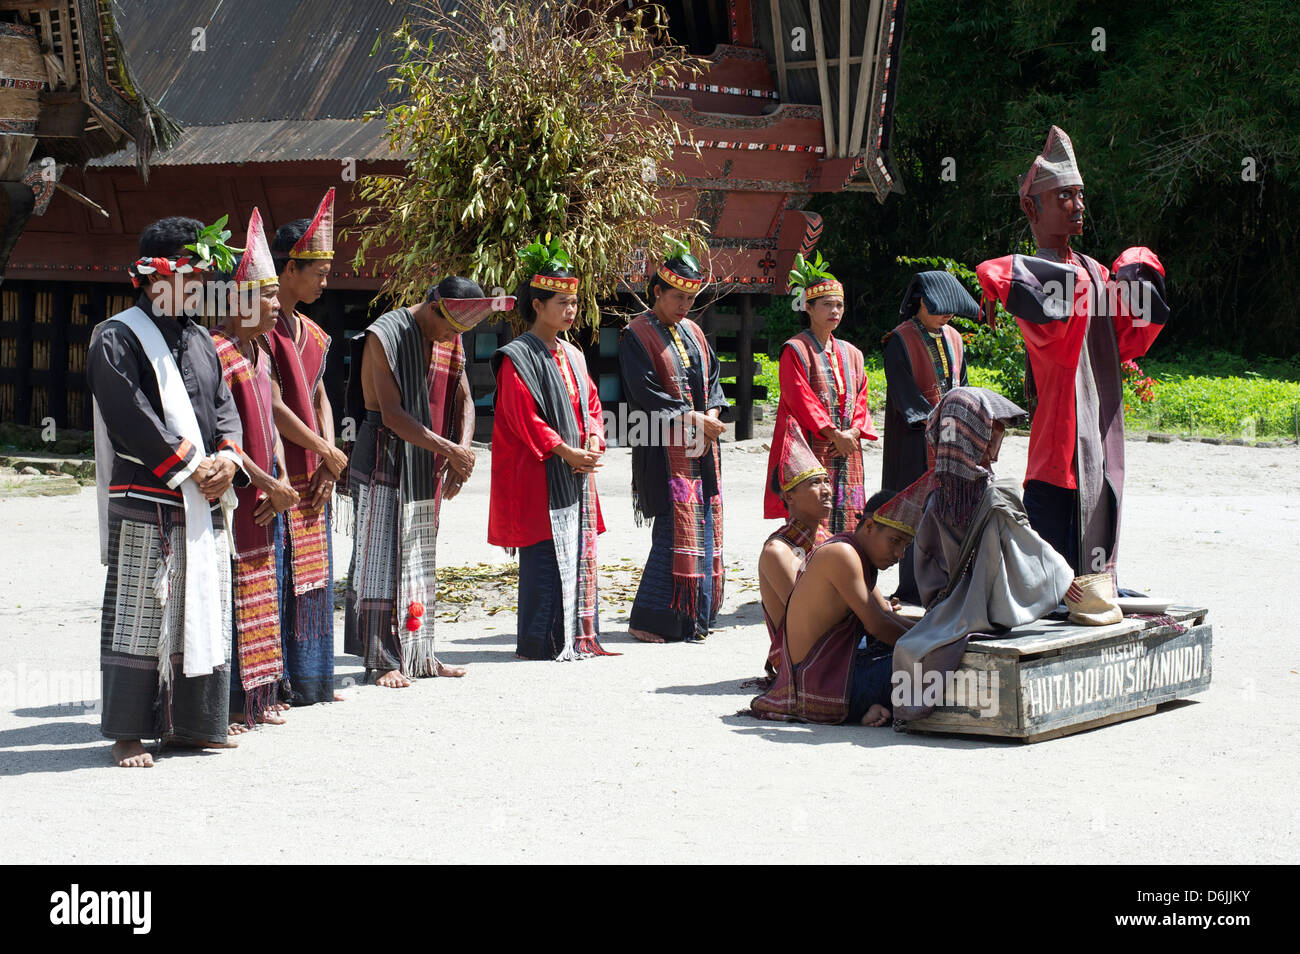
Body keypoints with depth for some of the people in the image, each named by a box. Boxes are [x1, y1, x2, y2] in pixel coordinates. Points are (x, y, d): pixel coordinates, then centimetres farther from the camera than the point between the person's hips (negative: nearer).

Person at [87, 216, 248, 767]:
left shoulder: (200, 340, 18)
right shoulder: (117, 339, -6)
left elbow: (224, 406, 15)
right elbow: (132, 419, -14)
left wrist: (228, 457, -5)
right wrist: (191, 467, -15)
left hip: (205, 502, 7)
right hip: (146, 502, -7)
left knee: (204, 612, 9)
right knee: (139, 616, -5)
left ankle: (194, 723, 19)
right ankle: (129, 734, 1)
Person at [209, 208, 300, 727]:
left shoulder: (259, 352, 15)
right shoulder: (218, 351, -15)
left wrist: (281, 480, 2)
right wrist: (267, 482, -17)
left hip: (263, 494, 9)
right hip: (232, 493, -9)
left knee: (260, 593, 12)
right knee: (231, 592, -7)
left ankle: (257, 695, 19)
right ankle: (228, 703, -2)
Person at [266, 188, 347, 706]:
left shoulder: (310, 333, 16)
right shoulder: (259, 329, -12)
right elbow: (274, 407, -16)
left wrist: (327, 461, 2)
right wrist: (330, 455, -10)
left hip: (311, 476, 9)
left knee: (312, 574, 11)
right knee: (272, 571, -8)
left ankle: (308, 677, 19)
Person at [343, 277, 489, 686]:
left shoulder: (451, 342, 9)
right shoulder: (384, 336, -15)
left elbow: (464, 401, 11)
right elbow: (392, 414, -21)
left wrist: (462, 453, -8)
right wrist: (449, 450, -24)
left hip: (426, 469, 8)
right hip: (384, 464, -8)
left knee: (421, 561, 11)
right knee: (383, 560, -6)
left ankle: (418, 655, 18)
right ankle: (383, 660, -3)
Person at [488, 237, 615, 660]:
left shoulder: (572, 355, 16)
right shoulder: (518, 358, -8)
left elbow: (590, 404, 17)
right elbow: (525, 418, -14)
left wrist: (593, 445, -1)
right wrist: (566, 452, -17)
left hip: (578, 471, 8)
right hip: (540, 476, -8)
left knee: (580, 553, 8)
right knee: (545, 558, -8)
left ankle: (578, 637, 14)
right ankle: (542, 641, -2)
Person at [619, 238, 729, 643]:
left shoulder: (692, 332, 17)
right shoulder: (637, 336, -5)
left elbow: (712, 377, 17)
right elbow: (648, 393, -13)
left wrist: (711, 413, -4)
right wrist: (692, 419, -16)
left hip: (702, 446, 7)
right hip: (665, 449, -7)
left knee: (703, 529, 5)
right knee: (675, 530, -12)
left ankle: (694, 617, 11)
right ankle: (650, 620, -7)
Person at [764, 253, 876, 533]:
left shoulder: (850, 354, 18)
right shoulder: (795, 350, -2)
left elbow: (861, 397, 15)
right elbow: (800, 398, -10)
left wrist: (853, 431, -4)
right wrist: (834, 434, -14)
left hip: (847, 447, 6)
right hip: (812, 447, -6)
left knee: (845, 521, 2)